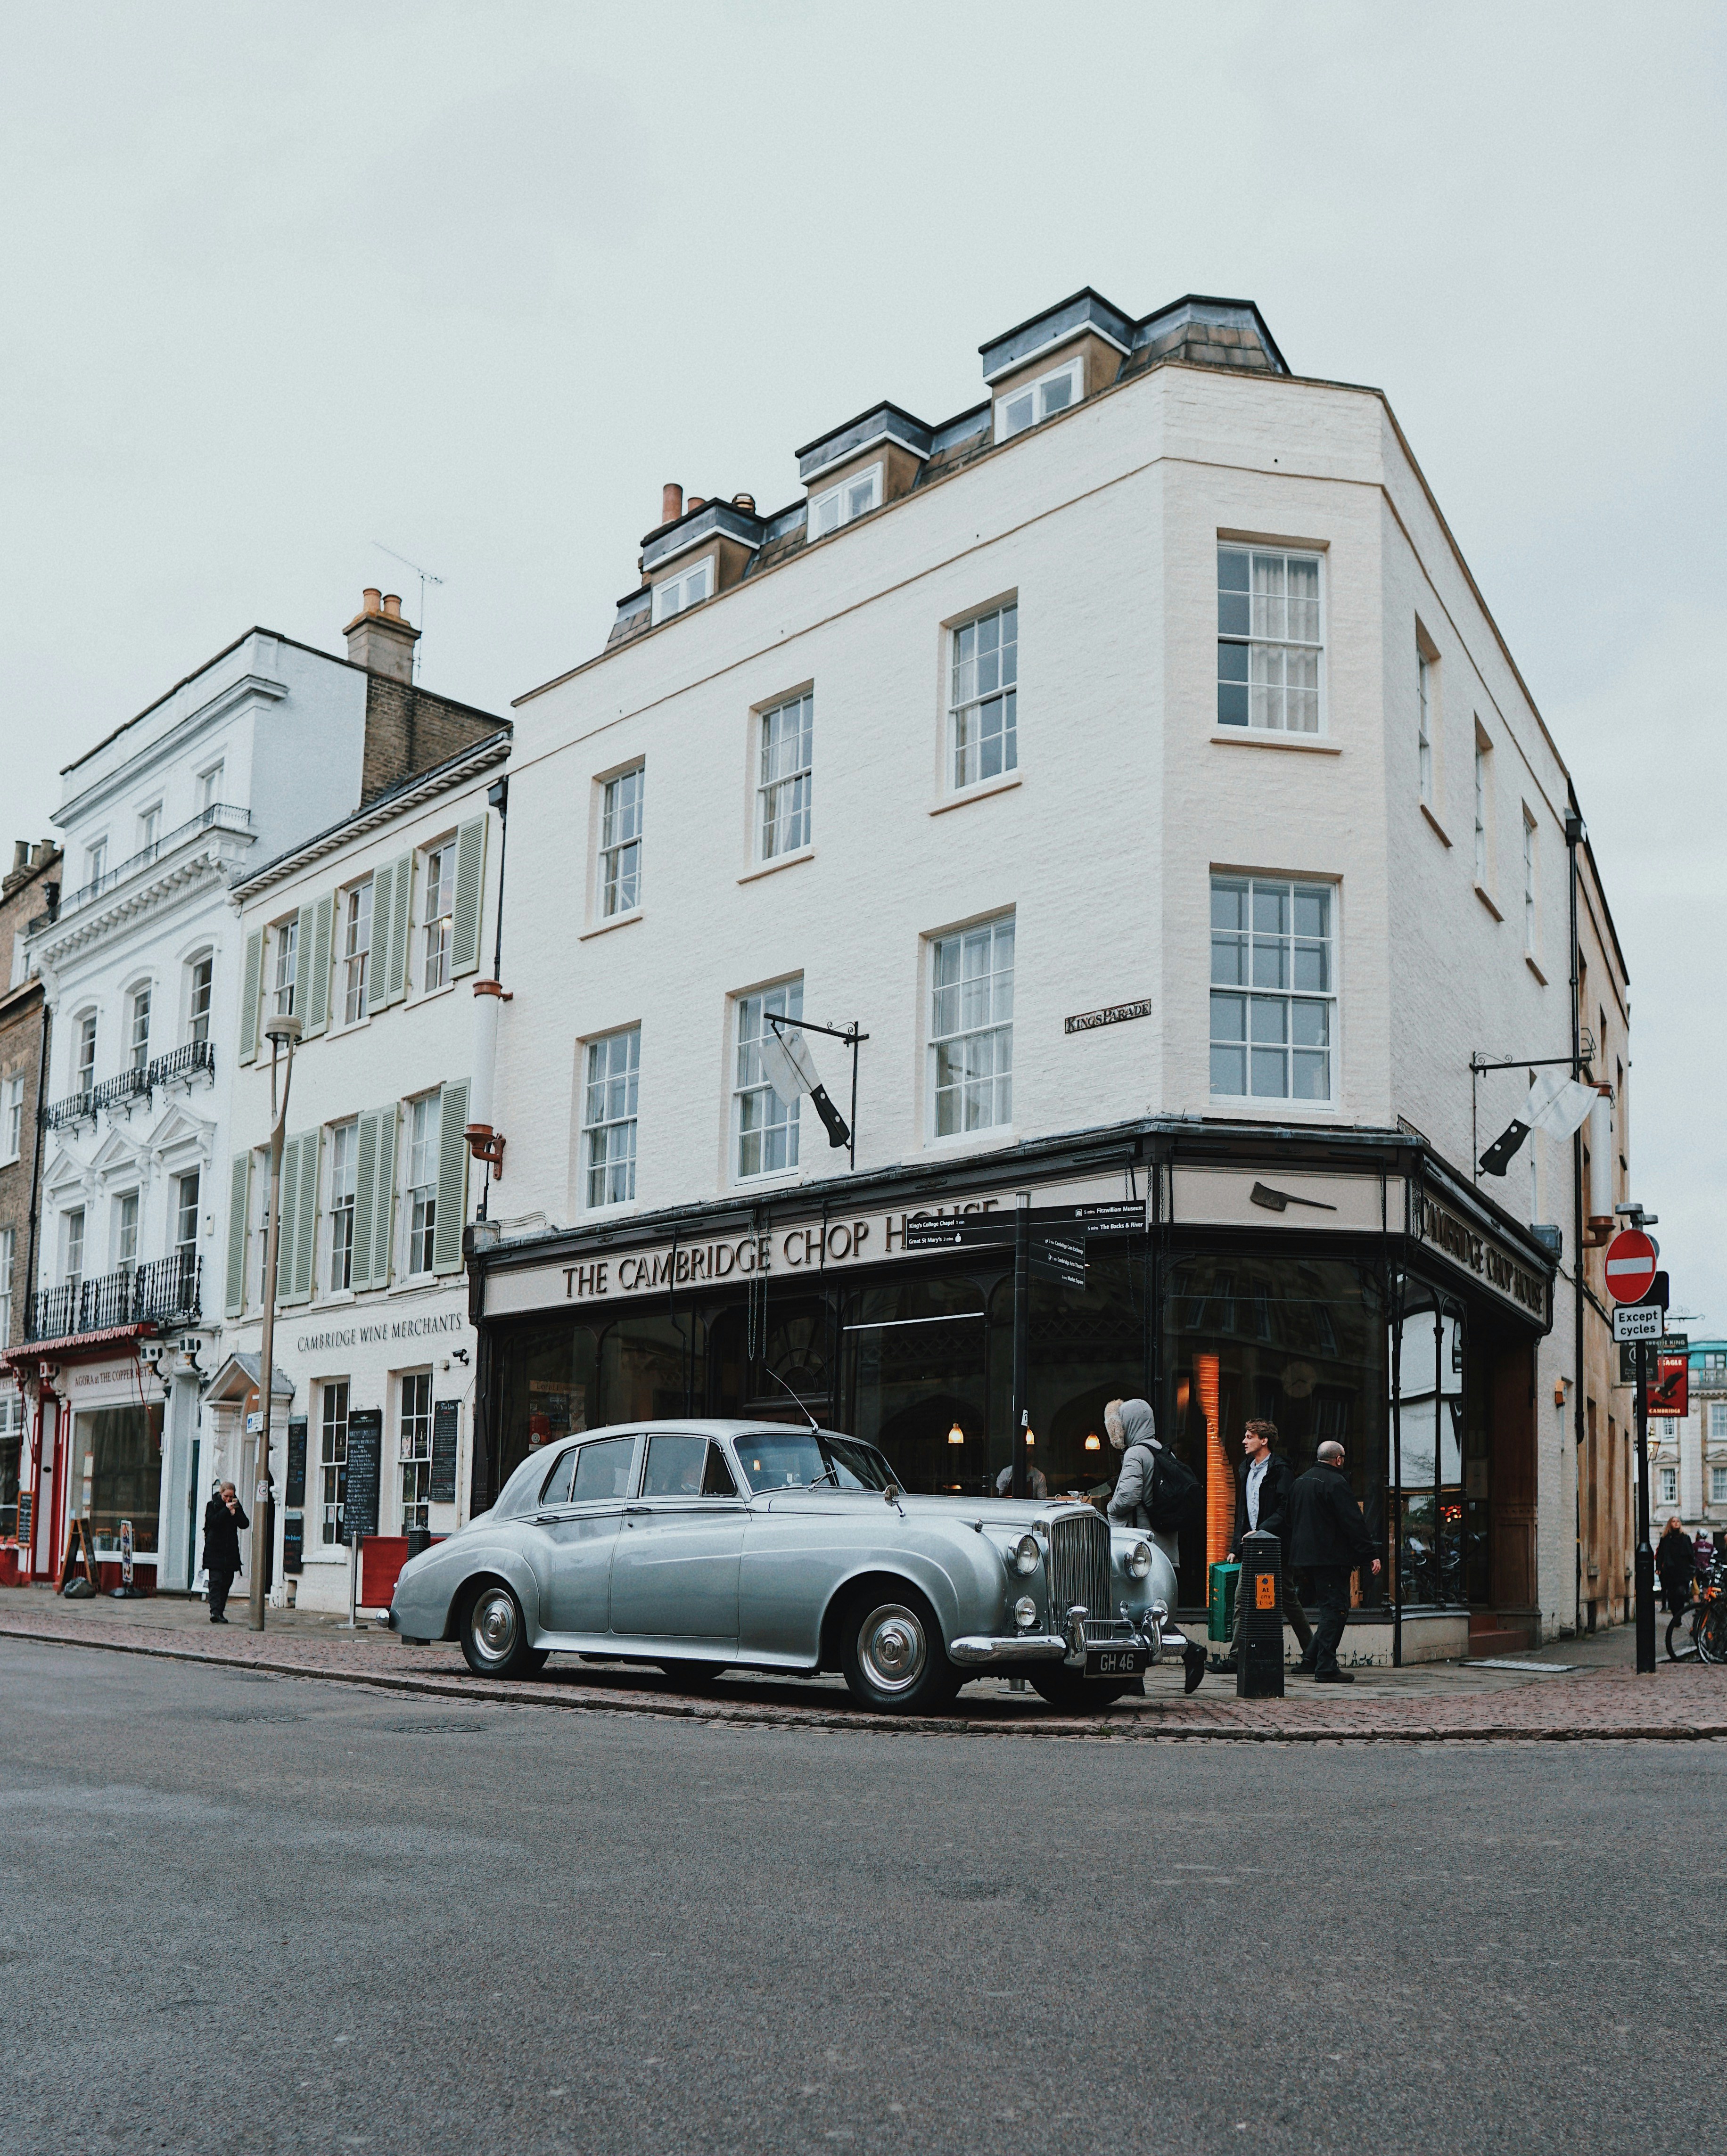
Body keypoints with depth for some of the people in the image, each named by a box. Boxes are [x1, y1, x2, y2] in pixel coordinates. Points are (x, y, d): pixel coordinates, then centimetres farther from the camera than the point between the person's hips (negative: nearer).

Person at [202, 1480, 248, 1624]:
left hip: (231, 1551, 4)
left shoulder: (236, 1506, 10)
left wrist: (234, 1513, -12)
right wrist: (226, 1510, -17)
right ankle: (215, 1611, -22)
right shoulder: (212, 1505, 1)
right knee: (216, 1581, -13)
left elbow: (245, 1524, 1)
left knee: (227, 1582, 5)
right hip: (215, 1551, -4)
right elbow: (212, 1521, -15)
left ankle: (219, 1612, 12)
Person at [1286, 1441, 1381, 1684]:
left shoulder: (1301, 1481, 15)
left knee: (1329, 1608, 19)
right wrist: (1370, 1555, -14)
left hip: (1306, 1555, 9)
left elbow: (1292, 1519, 21)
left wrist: (1296, 1552, 26)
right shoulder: (1336, 1482, -14)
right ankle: (1326, 1668, -8)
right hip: (1331, 1557, -9)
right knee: (1336, 1610, -6)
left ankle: (1315, 1660, 18)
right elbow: (1354, 1523, -17)